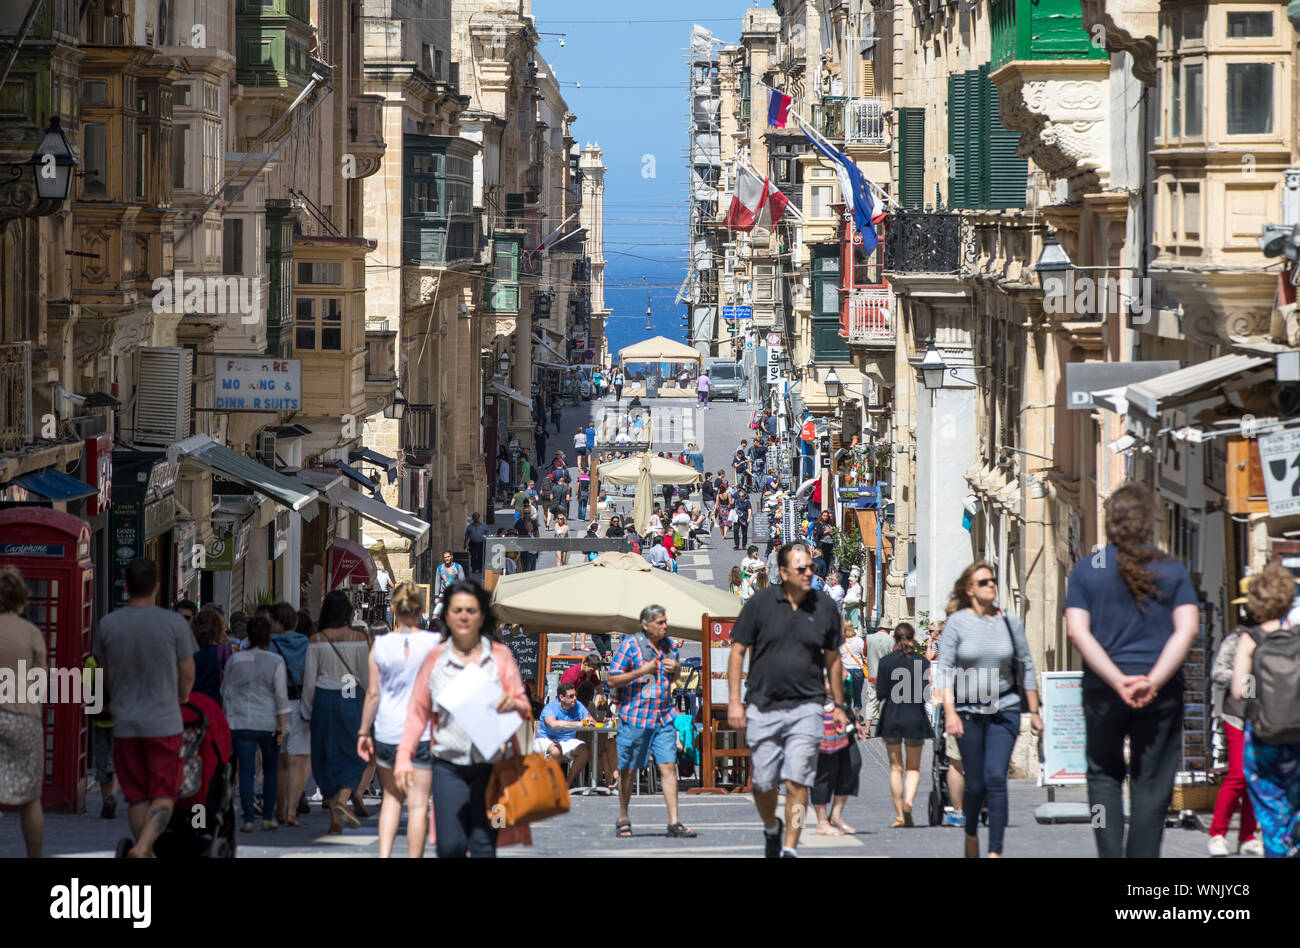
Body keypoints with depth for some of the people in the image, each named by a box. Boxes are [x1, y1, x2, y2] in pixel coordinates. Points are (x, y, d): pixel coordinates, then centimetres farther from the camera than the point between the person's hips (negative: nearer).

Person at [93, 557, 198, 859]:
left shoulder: (108, 624, -2)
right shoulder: (174, 624, -9)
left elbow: (106, 672, 9)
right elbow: (187, 674, 0)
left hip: (124, 724, 3)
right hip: (164, 723, -3)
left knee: (136, 797, 11)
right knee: (164, 796, 0)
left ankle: (148, 858, 12)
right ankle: (142, 848, -21)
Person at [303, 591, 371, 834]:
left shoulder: (317, 640, -2)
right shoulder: (358, 638, -4)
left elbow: (309, 679, -1)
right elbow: (366, 675, -1)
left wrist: (308, 711, 8)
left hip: (323, 698, 1)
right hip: (351, 700, -1)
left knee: (327, 759, 9)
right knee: (353, 756, 7)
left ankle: (335, 819, 8)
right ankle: (342, 800, -18)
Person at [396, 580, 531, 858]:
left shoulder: (500, 656, 8)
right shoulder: (434, 659, 9)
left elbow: (525, 708, 9)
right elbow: (418, 712, 12)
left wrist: (513, 704, -15)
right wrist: (404, 757, 2)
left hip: (490, 765, -1)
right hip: (449, 765, 1)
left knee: (483, 845, -6)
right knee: (450, 845, -9)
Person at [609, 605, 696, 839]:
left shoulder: (670, 645, 10)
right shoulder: (630, 645, -6)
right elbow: (612, 680, -7)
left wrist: (676, 668, 1)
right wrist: (641, 672, -17)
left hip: (663, 718, 4)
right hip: (634, 717, -4)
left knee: (668, 767, -5)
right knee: (628, 770, 4)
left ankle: (674, 823, -7)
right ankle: (623, 820, 19)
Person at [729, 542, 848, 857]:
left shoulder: (825, 608, 5)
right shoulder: (760, 604, -1)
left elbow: (833, 660, 16)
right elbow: (737, 652, 3)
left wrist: (838, 705, 17)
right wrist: (734, 701, -3)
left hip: (806, 708, 0)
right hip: (763, 709, 0)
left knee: (797, 782, -11)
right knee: (764, 784, 7)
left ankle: (790, 849, -7)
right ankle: (772, 829, 36)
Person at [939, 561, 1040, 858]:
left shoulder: (1010, 622, 5)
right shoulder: (957, 622, -1)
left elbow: (1026, 667, 12)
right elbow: (945, 668, -5)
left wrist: (1034, 712, 12)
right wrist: (950, 712, -15)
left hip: (1004, 711, 1)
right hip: (968, 713, -1)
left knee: (996, 778, -12)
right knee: (975, 783, 5)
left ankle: (995, 851, -12)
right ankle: (971, 834, 33)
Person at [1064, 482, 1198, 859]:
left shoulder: (1086, 569, 1)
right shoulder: (1172, 570, 2)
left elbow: (1077, 631, -7)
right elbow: (1187, 629, -9)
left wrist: (1118, 680, -12)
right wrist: (1153, 681, -15)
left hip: (1102, 689, 0)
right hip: (1162, 694, 0)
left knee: (1104, 774, 17)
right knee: (1151, 785, 5)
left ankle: (1110, 852, 3)